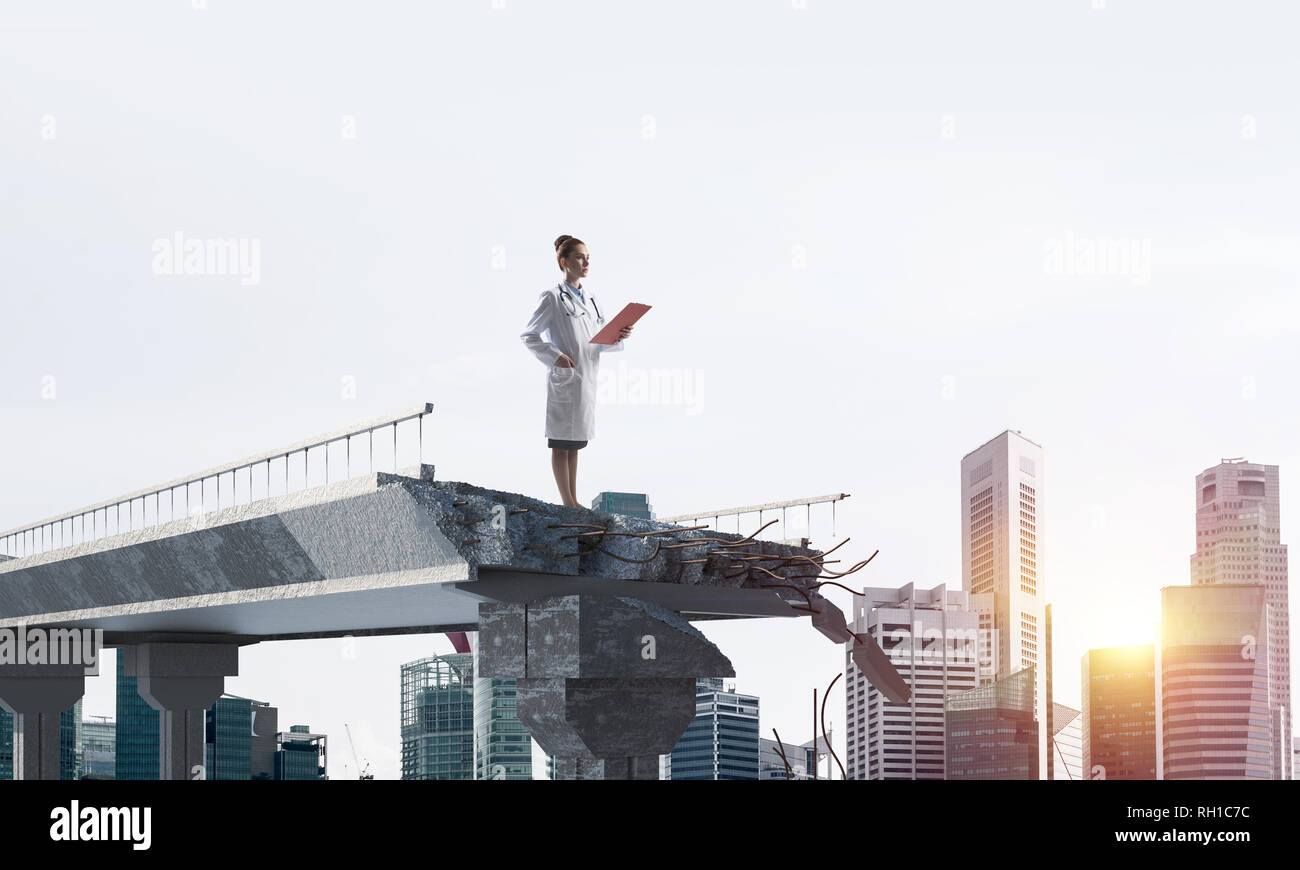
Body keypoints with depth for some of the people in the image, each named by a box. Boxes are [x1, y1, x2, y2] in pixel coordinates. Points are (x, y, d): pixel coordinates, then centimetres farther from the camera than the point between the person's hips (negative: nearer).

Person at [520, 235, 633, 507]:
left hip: (587, 378, 7)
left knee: (575, 443, 12)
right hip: (565, 378, -7)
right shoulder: (553, 297, -6)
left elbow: (600, 341, 17)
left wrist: (617, 337, -4)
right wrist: (555, 356, -17)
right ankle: (568, 503, 1)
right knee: (561, 443, -2)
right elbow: (529, 336, -6)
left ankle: (573, 500, 17)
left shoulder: (589, 298, 15)